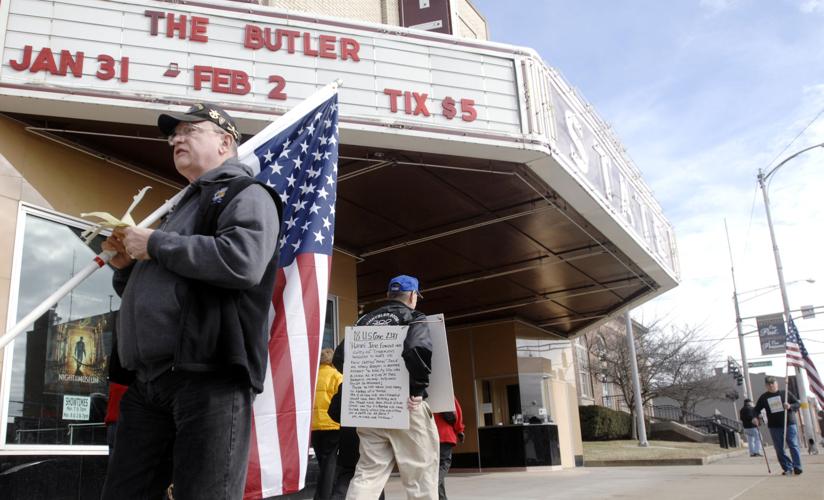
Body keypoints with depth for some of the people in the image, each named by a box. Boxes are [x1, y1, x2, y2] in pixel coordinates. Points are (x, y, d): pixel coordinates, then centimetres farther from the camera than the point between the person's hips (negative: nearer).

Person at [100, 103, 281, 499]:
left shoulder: (246, 194, 1)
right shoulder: (183, 205, 28)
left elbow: (243, 261, -22)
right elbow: (143, 291, 35)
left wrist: (154, 243, -11)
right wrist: (125, 264, 11)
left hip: (209, 376, -9)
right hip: (148, 379, 9)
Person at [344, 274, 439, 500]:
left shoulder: (366, 319, 15)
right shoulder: (414, 318, -2)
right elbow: (419, 349, -24)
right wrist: (418, 389, -15)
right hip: (406, 406, -5)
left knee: (367, 473, 9)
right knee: (420, 475, 5)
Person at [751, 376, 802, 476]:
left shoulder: (785, 393, 6)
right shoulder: (764, 397, 9)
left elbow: (798, 404, 6)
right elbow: (756, 409, 11)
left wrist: (790, 406, -14)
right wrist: (755, 417, -8)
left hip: (789, 424, -2)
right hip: (774, 427, 2)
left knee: (793, 445, -5)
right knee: (779, 449, 1)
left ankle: (797, 467, 1)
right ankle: (788, 468, 8)